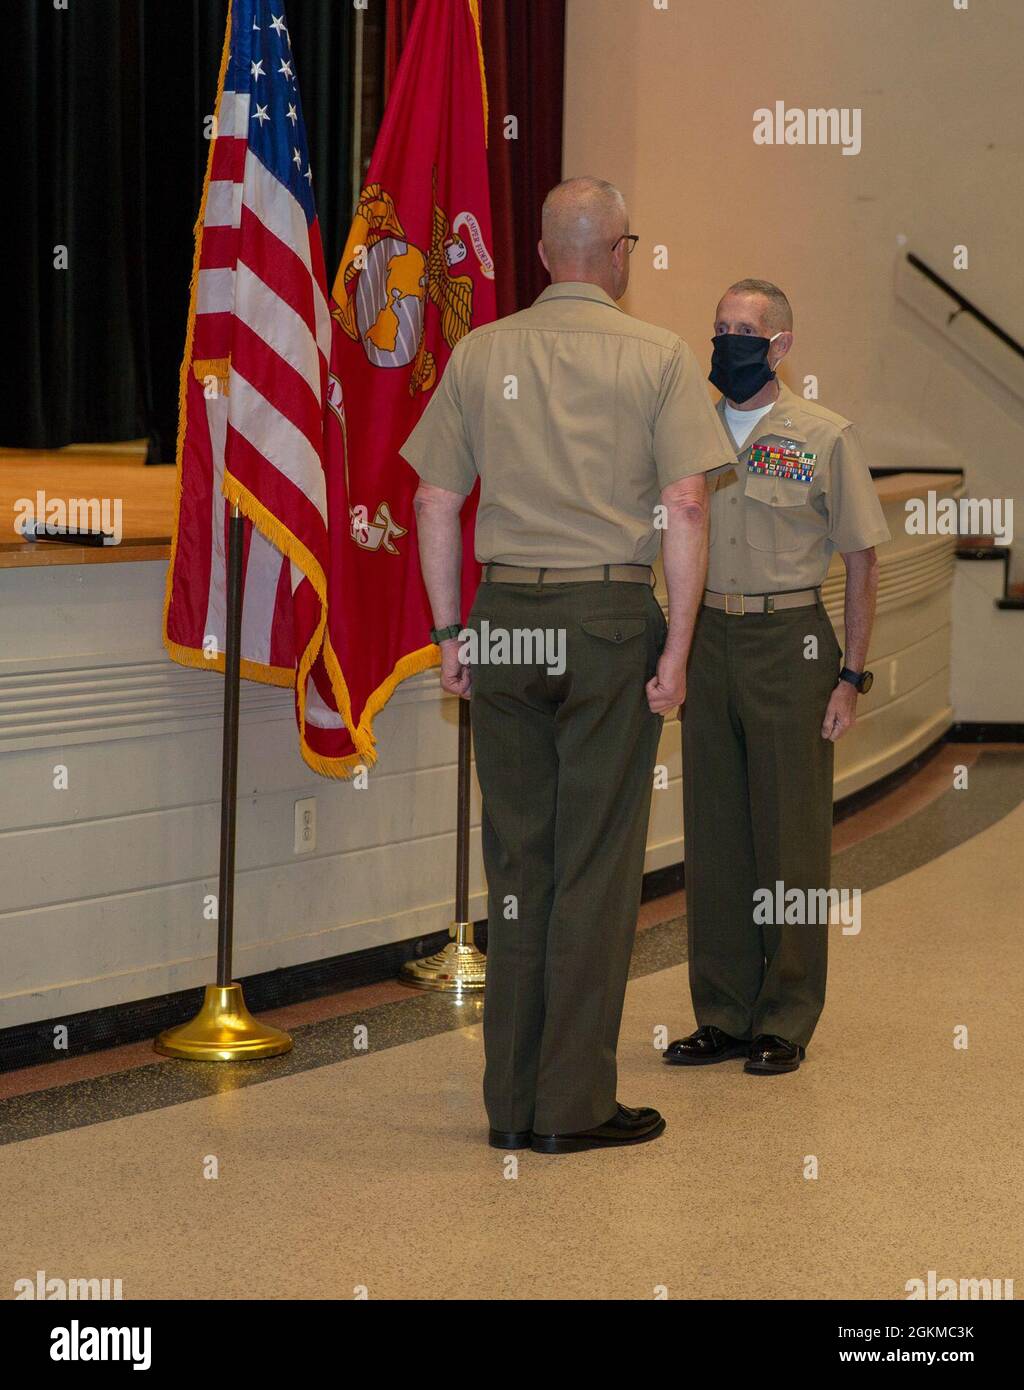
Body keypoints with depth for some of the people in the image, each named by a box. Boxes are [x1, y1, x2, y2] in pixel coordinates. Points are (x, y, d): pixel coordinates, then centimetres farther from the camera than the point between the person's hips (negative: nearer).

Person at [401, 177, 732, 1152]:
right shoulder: (659, 357, -2)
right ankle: (573, 1105, 7)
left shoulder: (478, 354, 6)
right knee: (597, 864, 3)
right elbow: (686, 508, -9)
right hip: (611, 615, -3)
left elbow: (435, 503, 5)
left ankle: (512, 1102, 15)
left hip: (505, 620, 3)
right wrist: (676, 650, -5)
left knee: (515, 858, 10)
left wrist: (450, 633, 11)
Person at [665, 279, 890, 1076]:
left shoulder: (825, 437, -1)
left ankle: (786, 1021, 9)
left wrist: (853, 676, -5)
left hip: (790, 643, -4)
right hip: (707, 643, 4)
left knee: (791, 836, 0)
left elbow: (861, 561, 0)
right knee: (714, 834, 7)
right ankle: (724, 1015, 15)